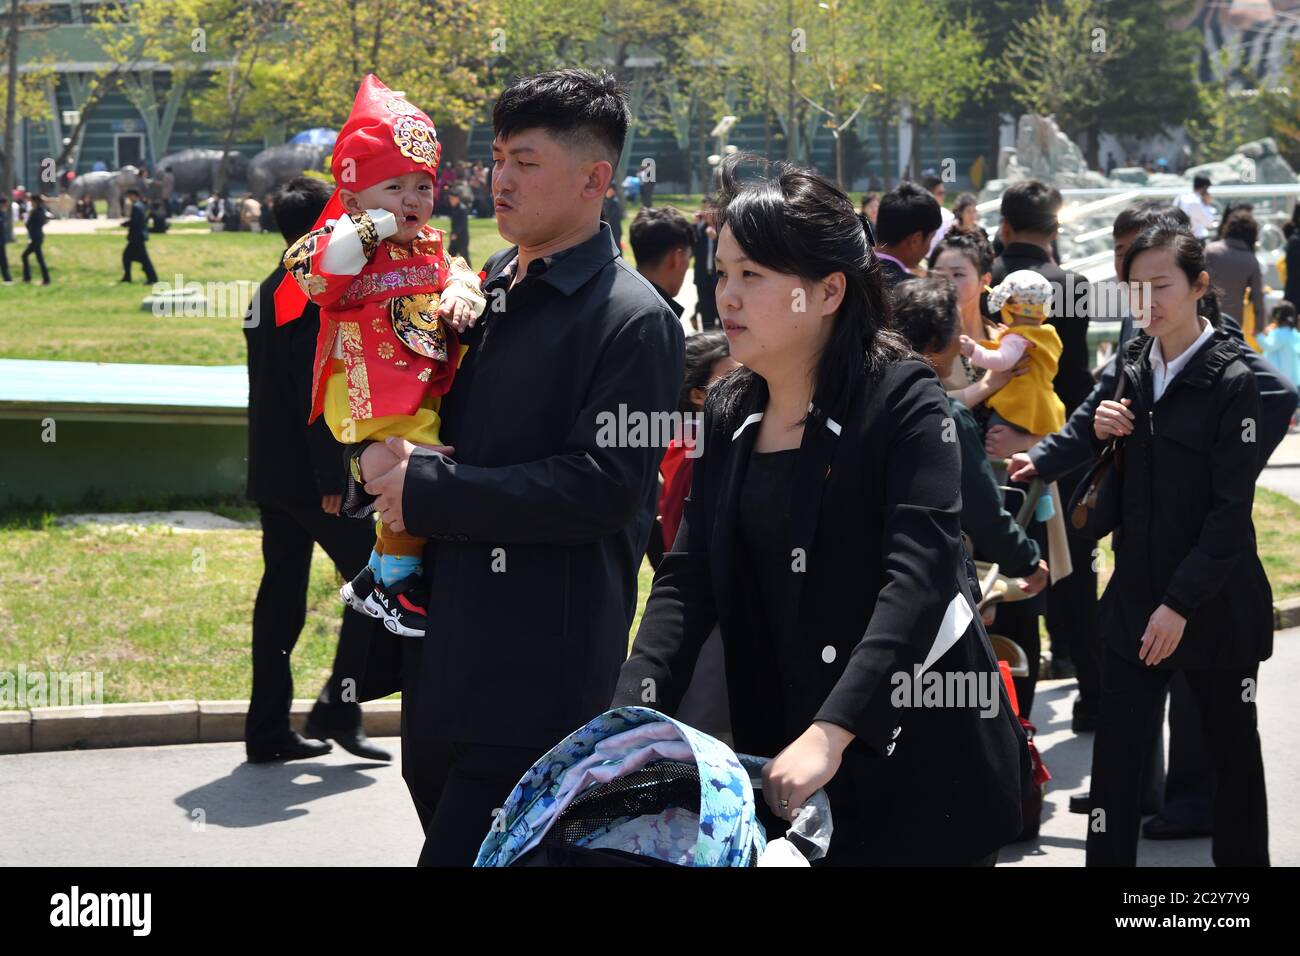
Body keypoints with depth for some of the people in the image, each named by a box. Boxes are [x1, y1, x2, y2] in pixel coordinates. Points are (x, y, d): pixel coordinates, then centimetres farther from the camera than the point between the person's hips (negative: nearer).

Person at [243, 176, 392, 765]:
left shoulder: (269, 291, 14)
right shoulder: (312, 296, -16)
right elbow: (318, 395, -21)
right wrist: (334, 480, -21)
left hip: (272, 472, 10)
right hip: (308, 475, -10)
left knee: (281, 595, 11)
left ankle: (268, 732, 13)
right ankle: (339, 708, -2)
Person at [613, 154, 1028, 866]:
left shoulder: (902, 400, -13)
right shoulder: (729, 413, 7)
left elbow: (918, 576, -24)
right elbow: (687, 578, 3)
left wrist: (830, 734, -34)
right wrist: (632, 715, -14)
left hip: (917, 759, -5)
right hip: (781, 752, 6)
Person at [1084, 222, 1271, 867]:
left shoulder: (1231, 380, -13)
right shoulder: (1131, 365, 5)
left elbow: (1232, 508, -16)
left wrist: (1182, 603, -19)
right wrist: (1102, 436, -7)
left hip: (1214, 603, -5)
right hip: (1136, 596, 5)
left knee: (1233, 749, 11)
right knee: (1115, 749, 1)